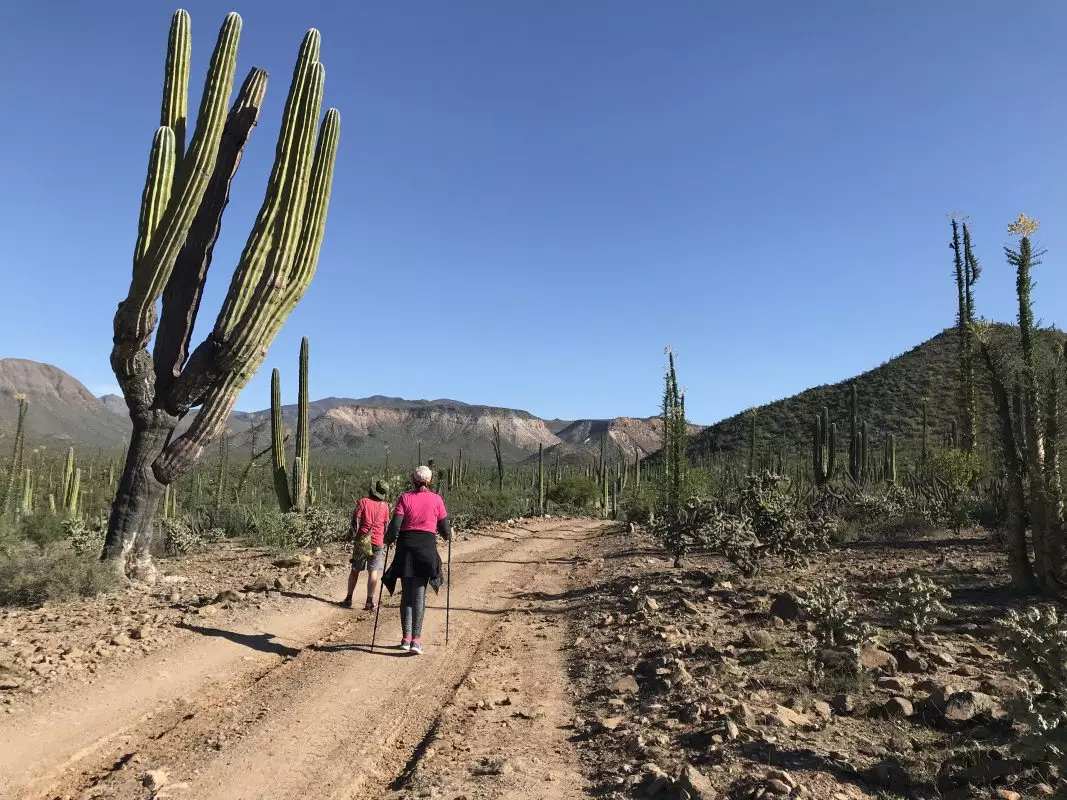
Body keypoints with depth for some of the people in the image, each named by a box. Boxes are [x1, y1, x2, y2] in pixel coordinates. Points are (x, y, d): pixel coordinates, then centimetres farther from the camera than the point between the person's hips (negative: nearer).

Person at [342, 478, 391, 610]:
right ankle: (369, 602, -2)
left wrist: (352, 534, 1)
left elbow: (356, 519, -9)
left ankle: (348, 599, 19)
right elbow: (386, 526, 7)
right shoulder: (384, 506, 1)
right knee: (373, 572, 4)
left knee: (355, 571, 13)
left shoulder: (363, 501, -5)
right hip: (377, 543, 0)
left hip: (362, 541, 0)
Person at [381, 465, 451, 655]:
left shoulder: (405, 498, 1)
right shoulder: (436, 500, 2)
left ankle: (406, 637, 15)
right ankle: (416, 640, -4)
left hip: (406, 547, 1)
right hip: (427, 547, -1)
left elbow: (395, 526, -7)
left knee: (406, 594, 13)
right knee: (419, 595, 3)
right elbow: (445, 529, 3)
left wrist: (388, 538, 12)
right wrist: (448, 535, 25)